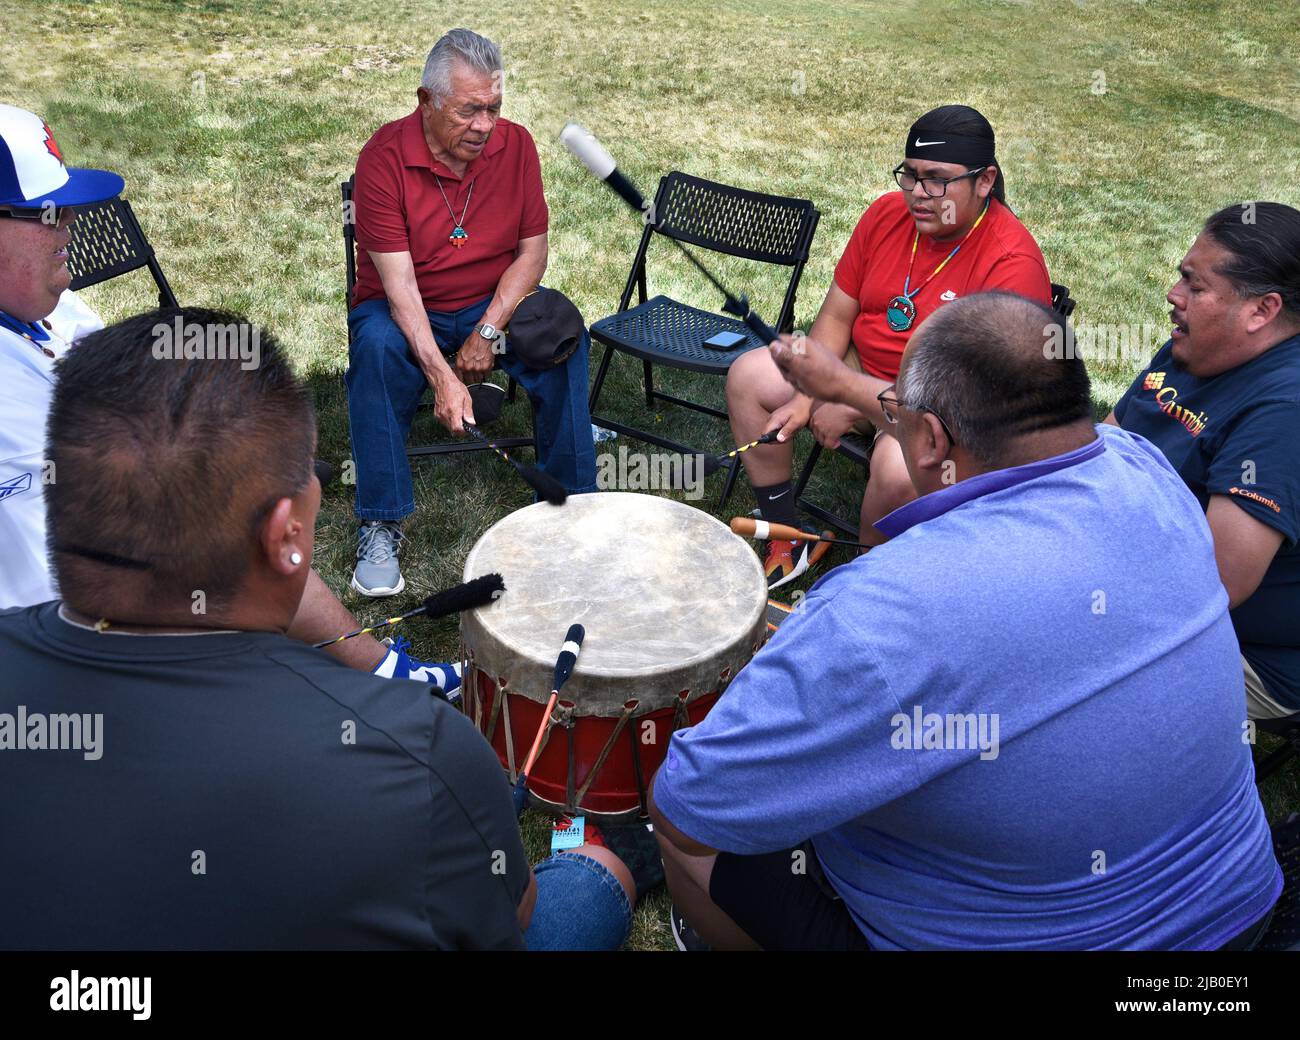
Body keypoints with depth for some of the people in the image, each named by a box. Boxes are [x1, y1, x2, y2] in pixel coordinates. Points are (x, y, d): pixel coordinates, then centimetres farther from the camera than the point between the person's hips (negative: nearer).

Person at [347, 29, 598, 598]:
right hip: (403, 310, -2)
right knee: (376, 347, -35)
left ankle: (569, 502, -14)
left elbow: (532, 251, -4)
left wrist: (488, 331, -19)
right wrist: (442, 377, -35)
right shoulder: (384, 157, -18)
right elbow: (399, 282, -24)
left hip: (493, 304, 3)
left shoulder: (515, 144, -6)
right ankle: (379, 528, -25)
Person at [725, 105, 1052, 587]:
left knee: (899, 465, -37)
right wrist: (804, 398, -14)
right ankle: (787, 539, 7)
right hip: (863, 367, 7)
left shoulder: (1013, 263, -26)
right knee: (747, 375, 0)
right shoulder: (887, 213, -6)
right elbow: (836, 315, 0)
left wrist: (851, 406, -25)